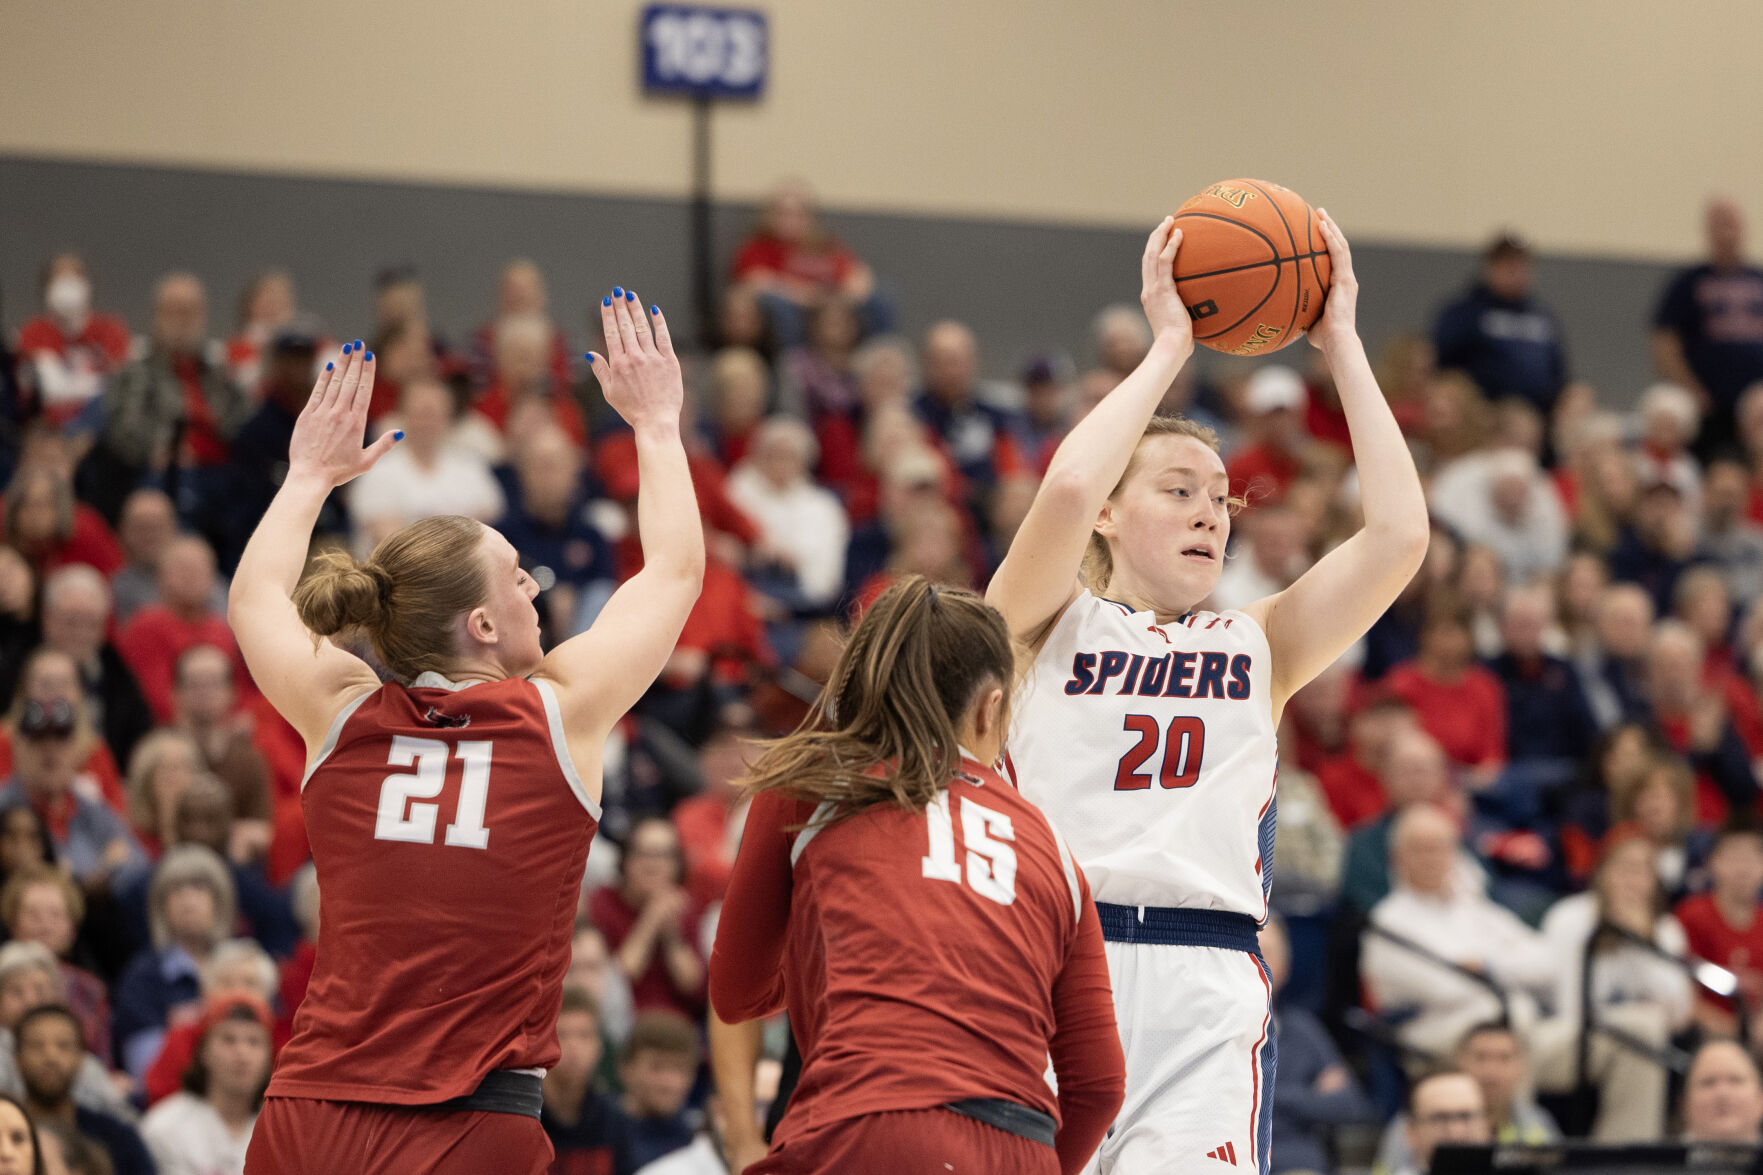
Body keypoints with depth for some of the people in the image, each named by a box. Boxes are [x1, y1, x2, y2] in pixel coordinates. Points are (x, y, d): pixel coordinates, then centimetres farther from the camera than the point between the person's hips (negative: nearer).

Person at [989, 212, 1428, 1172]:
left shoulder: (1258, 646, 20)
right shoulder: (1046, 623, 12)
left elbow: (1400, 533, 7)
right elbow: (1067, 490, -9)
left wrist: (1341, 344, 11)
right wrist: (1167, 347, 2)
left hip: (1205, 994, 2)